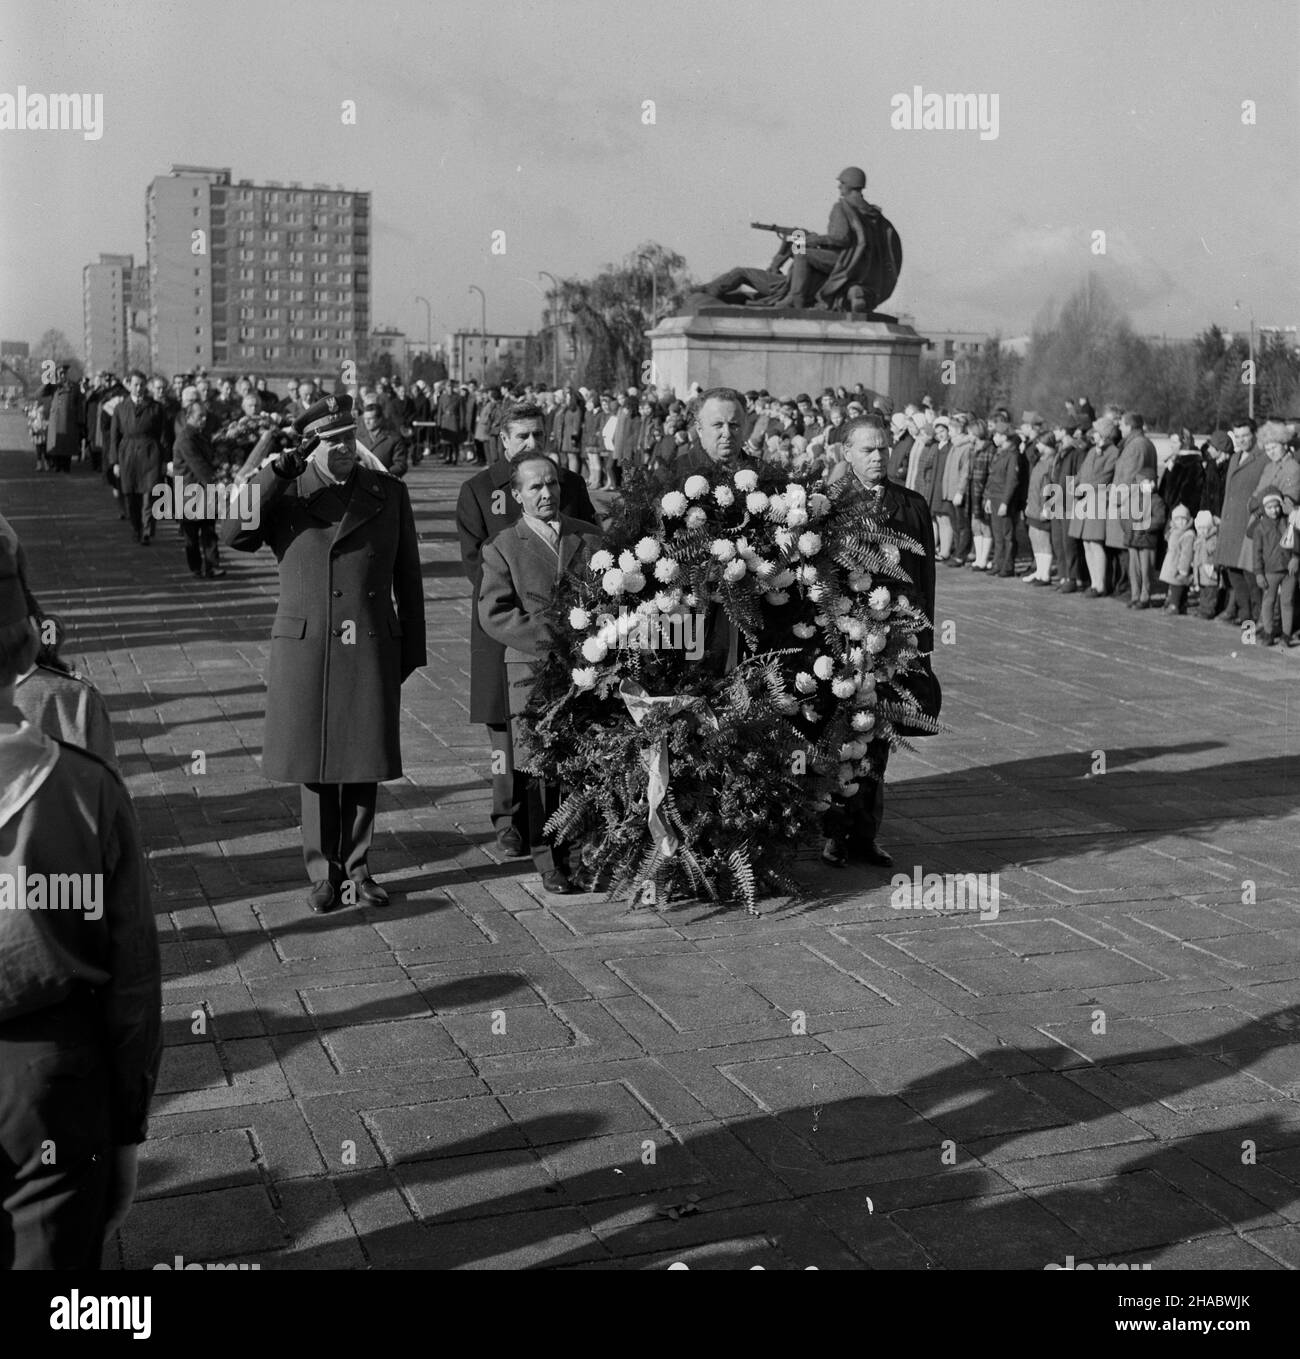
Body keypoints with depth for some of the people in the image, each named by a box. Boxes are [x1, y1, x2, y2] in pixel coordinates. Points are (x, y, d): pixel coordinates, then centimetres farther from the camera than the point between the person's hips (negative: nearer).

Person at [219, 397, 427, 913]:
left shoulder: (388, 493, 8)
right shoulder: (284, 493, 4)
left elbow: (407, 577, 11)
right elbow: (234, 534, -14)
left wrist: (412, 649, 9)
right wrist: (276, 474, -17)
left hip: (372, 650, 1)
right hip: (305, 646, -1)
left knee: (363, 764, 5)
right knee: (316, 765, 4)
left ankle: (358, 869, 18)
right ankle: (324, 873, 16)